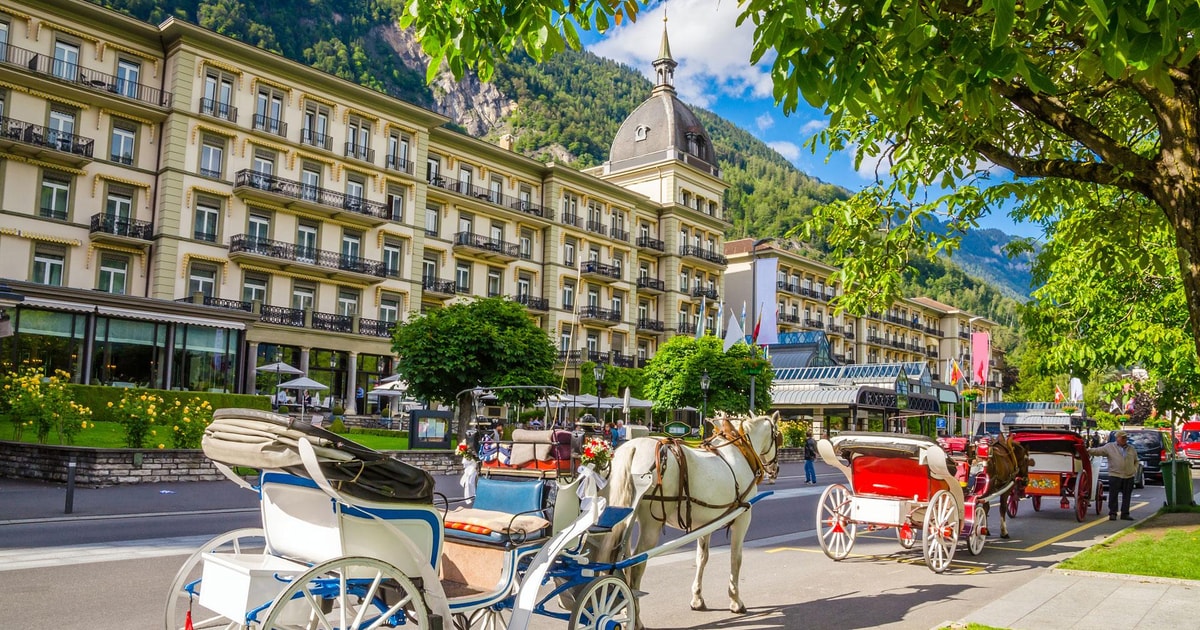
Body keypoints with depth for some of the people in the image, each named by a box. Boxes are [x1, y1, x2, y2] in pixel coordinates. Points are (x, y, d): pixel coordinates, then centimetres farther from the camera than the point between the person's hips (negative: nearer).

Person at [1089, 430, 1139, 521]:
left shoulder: (1132, 449, 14)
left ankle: (1125, 514, 15)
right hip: (1115, 475, -4)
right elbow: (1098, 451, -5)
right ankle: (1112, 513, 5)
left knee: (1127, 495, 7)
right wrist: (1087, 450, -19)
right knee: (1113, 495, -2)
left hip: (1129, 476, 4)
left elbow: (1136, 461, 24)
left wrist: (1135, 470, 9)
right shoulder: (1110, 447, 1)